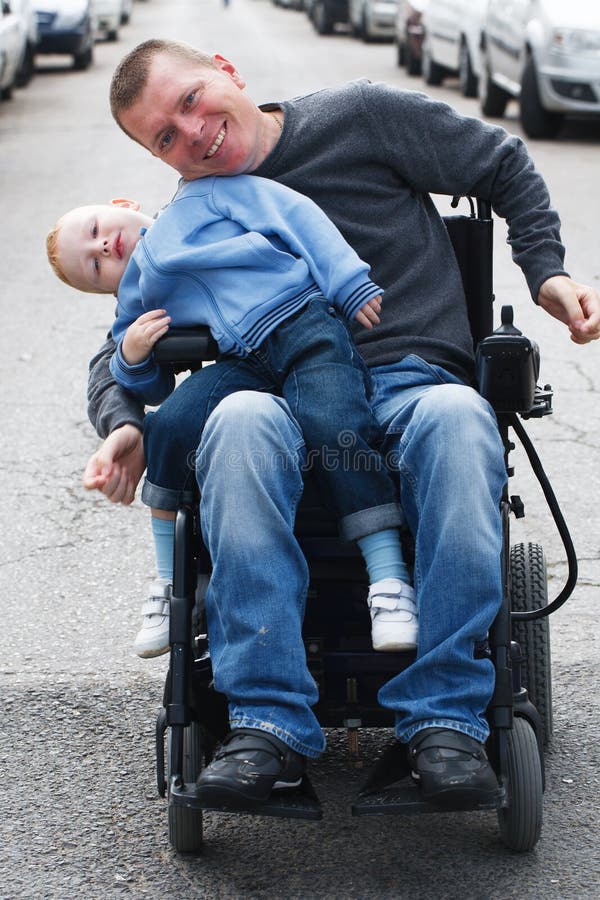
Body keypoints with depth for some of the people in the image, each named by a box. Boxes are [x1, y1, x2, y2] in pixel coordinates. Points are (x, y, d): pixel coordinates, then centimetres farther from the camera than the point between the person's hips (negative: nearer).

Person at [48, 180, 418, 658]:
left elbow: (295, 213, 8)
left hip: (303, 319, -4)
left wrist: (349, 282, -5)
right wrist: (130, 359, 0)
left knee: (330, 423, -30)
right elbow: (157, 392, 23)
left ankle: (389, 578, -27)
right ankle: (172, 583, -8)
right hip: (241, 365, 4)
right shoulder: (136, 300, 26)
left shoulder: (204, 196, 16)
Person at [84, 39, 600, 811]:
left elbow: (505, 169, 17)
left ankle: (446, 716, -36)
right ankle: (269, 723, -37)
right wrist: (123, 427, -3)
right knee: (240, 419, -36)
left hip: (417, 379, -1)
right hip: (288, 404, 2)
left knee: (458, 418, -40)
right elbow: (121, 352, 19)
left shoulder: (359, 118, 9)